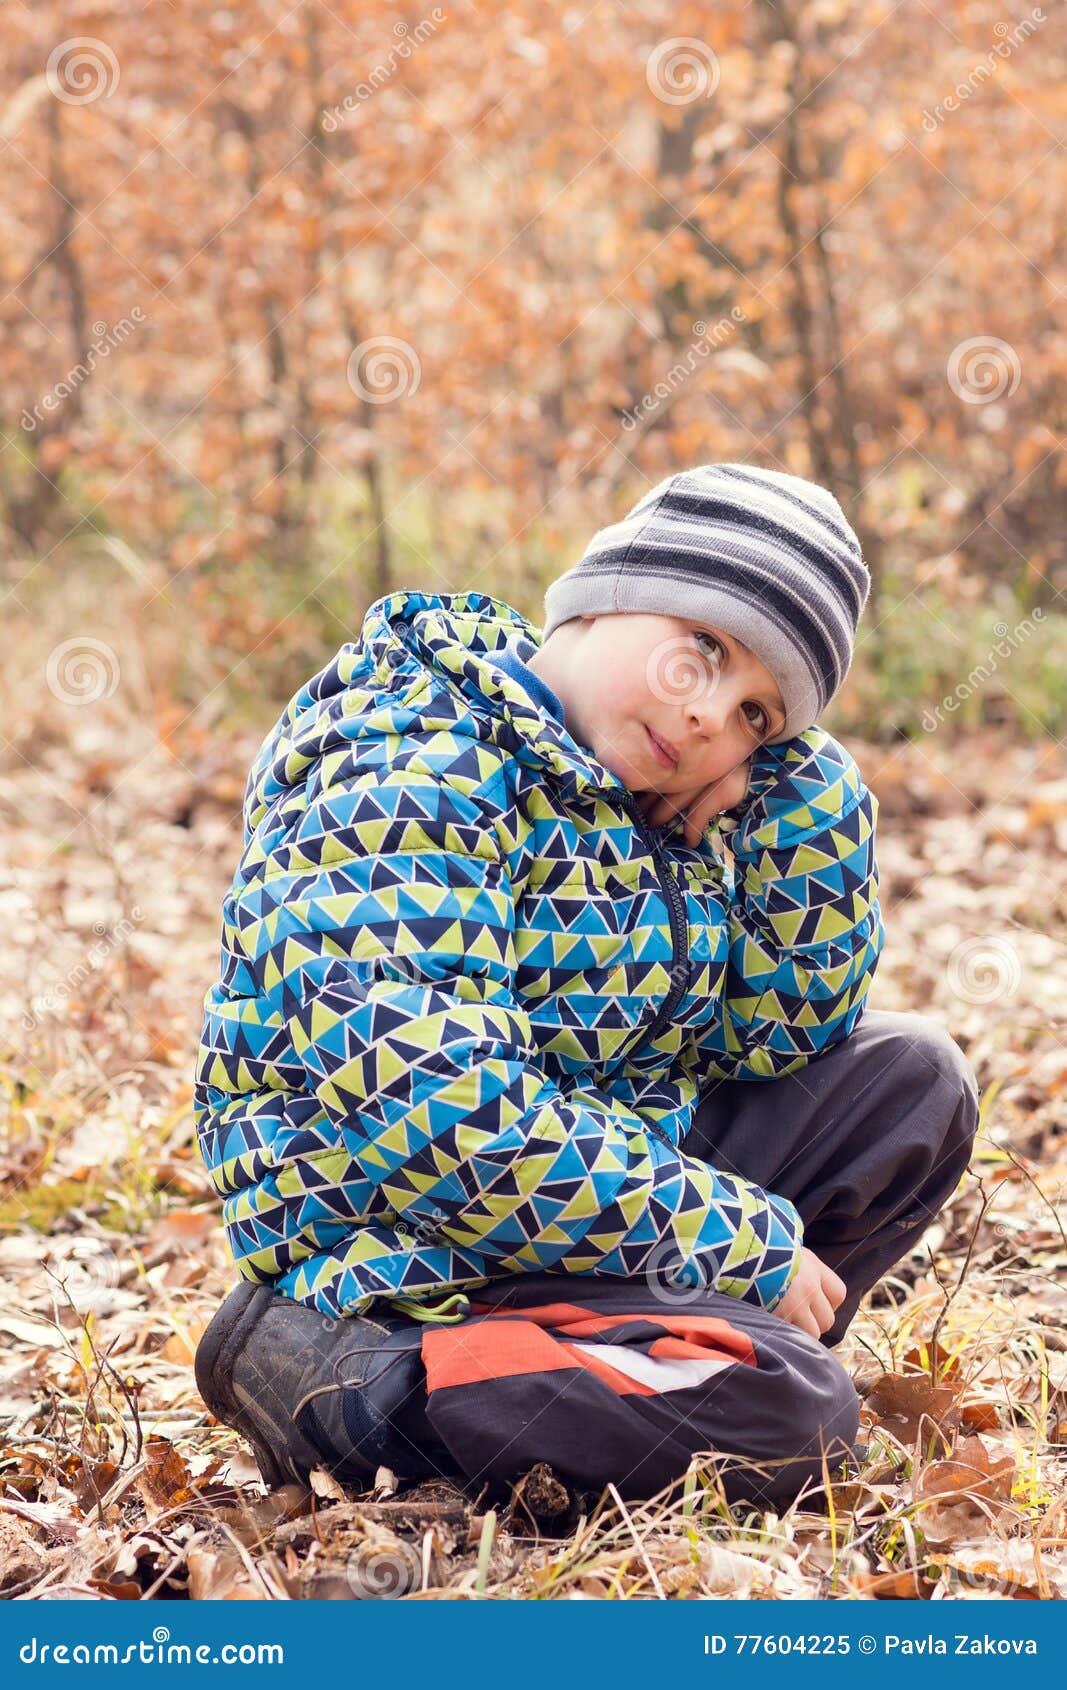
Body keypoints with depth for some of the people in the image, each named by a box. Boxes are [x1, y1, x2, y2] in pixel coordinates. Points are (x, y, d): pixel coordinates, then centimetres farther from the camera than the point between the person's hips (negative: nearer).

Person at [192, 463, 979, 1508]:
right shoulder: (404, 769, -21)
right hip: (415, 1248, -9)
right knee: (789, 1420, -26)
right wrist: (747, 1245, -23)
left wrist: (789, 763, -5)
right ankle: (341, 1375, -12)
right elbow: (429, 1108, -31)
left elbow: (787, 1030, 8)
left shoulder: (664, 802, 7)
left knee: (909, 1078, 9)